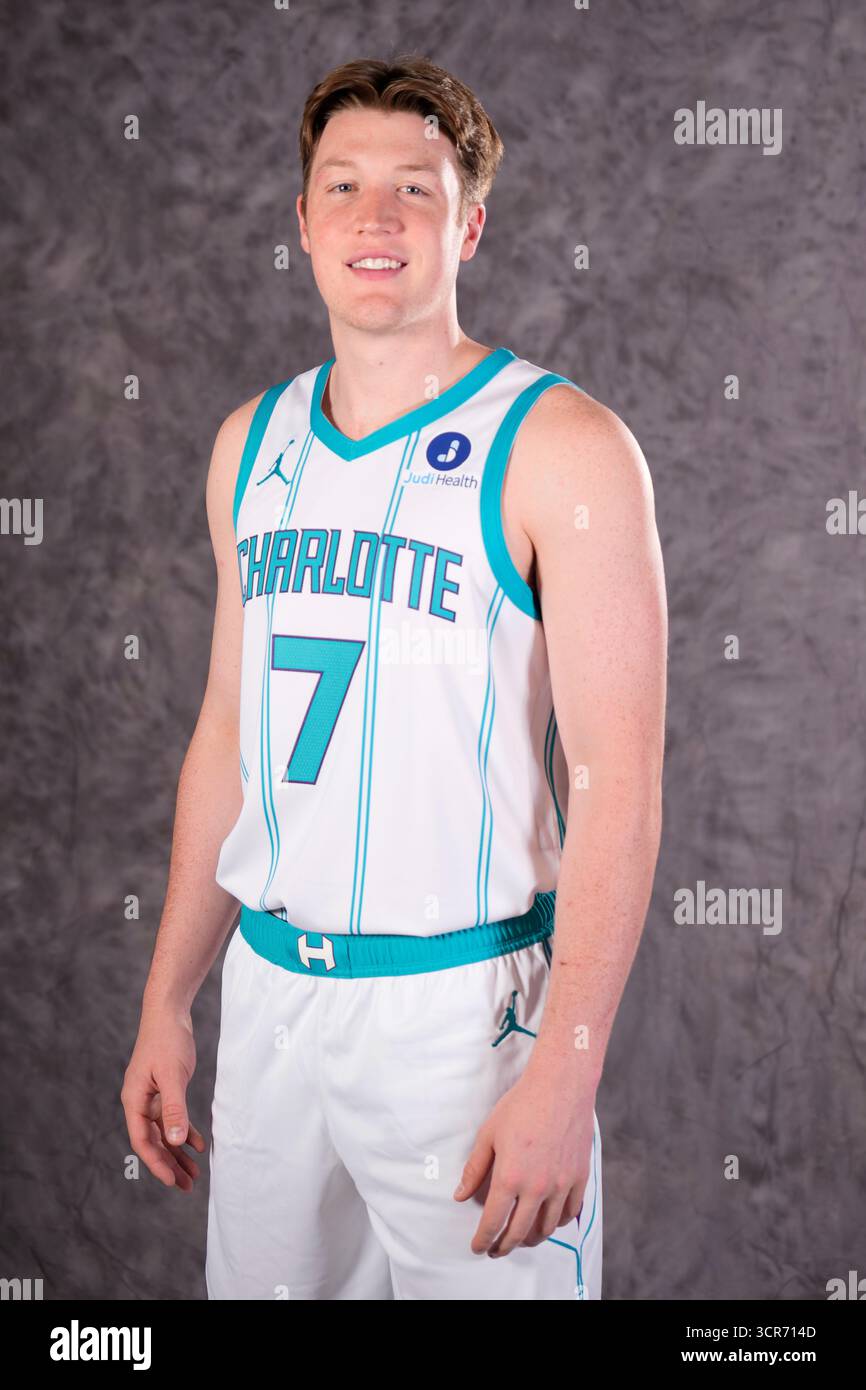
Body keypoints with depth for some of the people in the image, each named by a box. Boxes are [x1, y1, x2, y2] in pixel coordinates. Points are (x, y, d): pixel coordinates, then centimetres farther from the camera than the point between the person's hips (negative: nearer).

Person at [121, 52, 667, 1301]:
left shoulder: (562, 446, -10)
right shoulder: (253, 443, 8)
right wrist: (166, 1003, 11)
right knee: (256, 1281, 16)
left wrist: (564, 1077, -20)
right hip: (269, 984, 5)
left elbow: (620, 779, -14)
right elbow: (228, 738, 13)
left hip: (464, 999, -5)